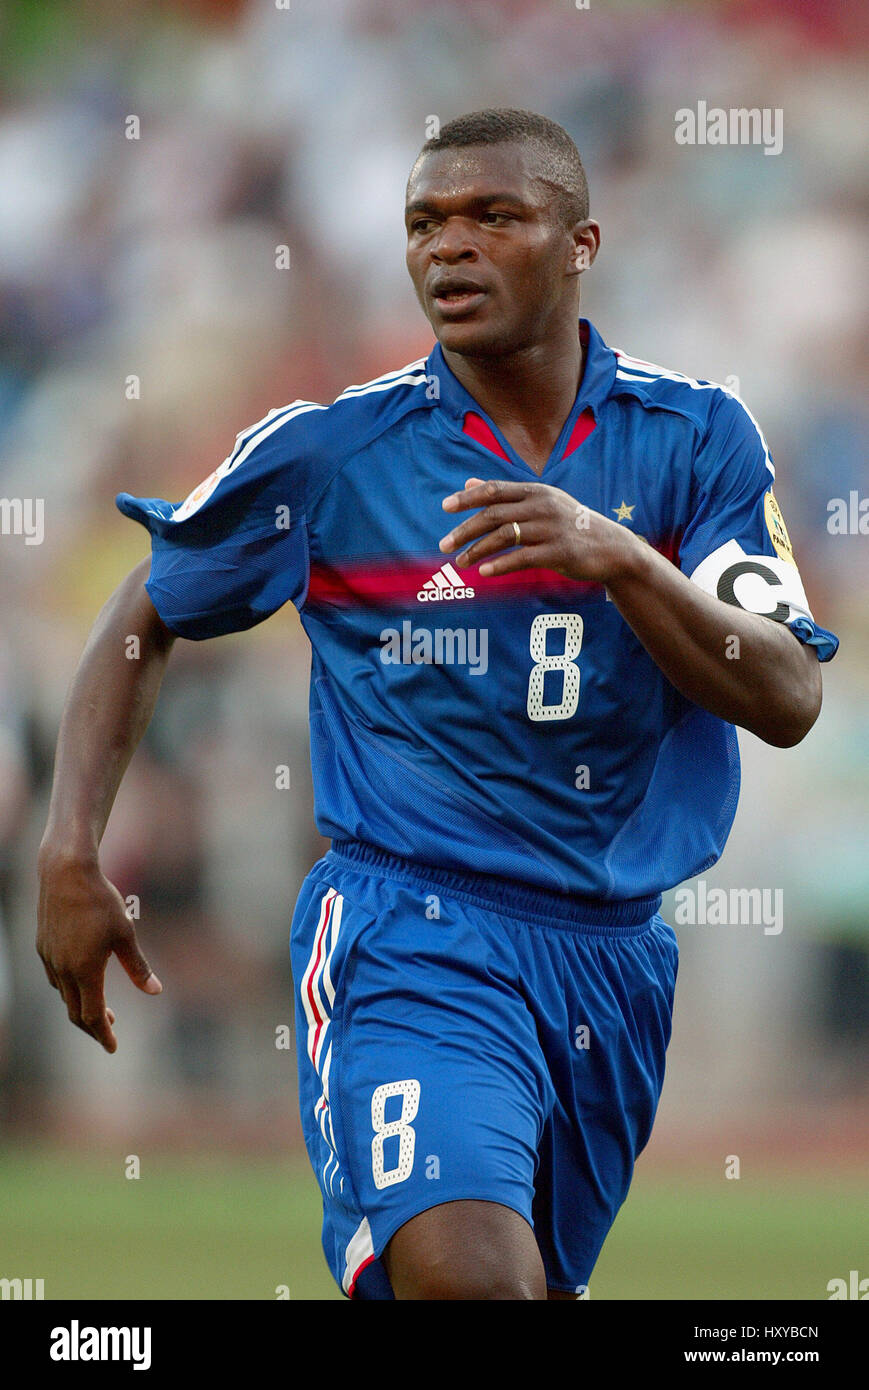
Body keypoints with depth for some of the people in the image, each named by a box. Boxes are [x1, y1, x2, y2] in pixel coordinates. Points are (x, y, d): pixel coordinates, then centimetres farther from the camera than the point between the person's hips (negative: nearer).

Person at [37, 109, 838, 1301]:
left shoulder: (696, 439, 1)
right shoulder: (332, 451, -3)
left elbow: (788, 701, -7)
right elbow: (145, 621, 10)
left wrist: (621, 559, -23)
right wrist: (72, 853, 0)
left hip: (615, 955, 4)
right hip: (409, 929, -4)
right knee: (470, 1276, -28)